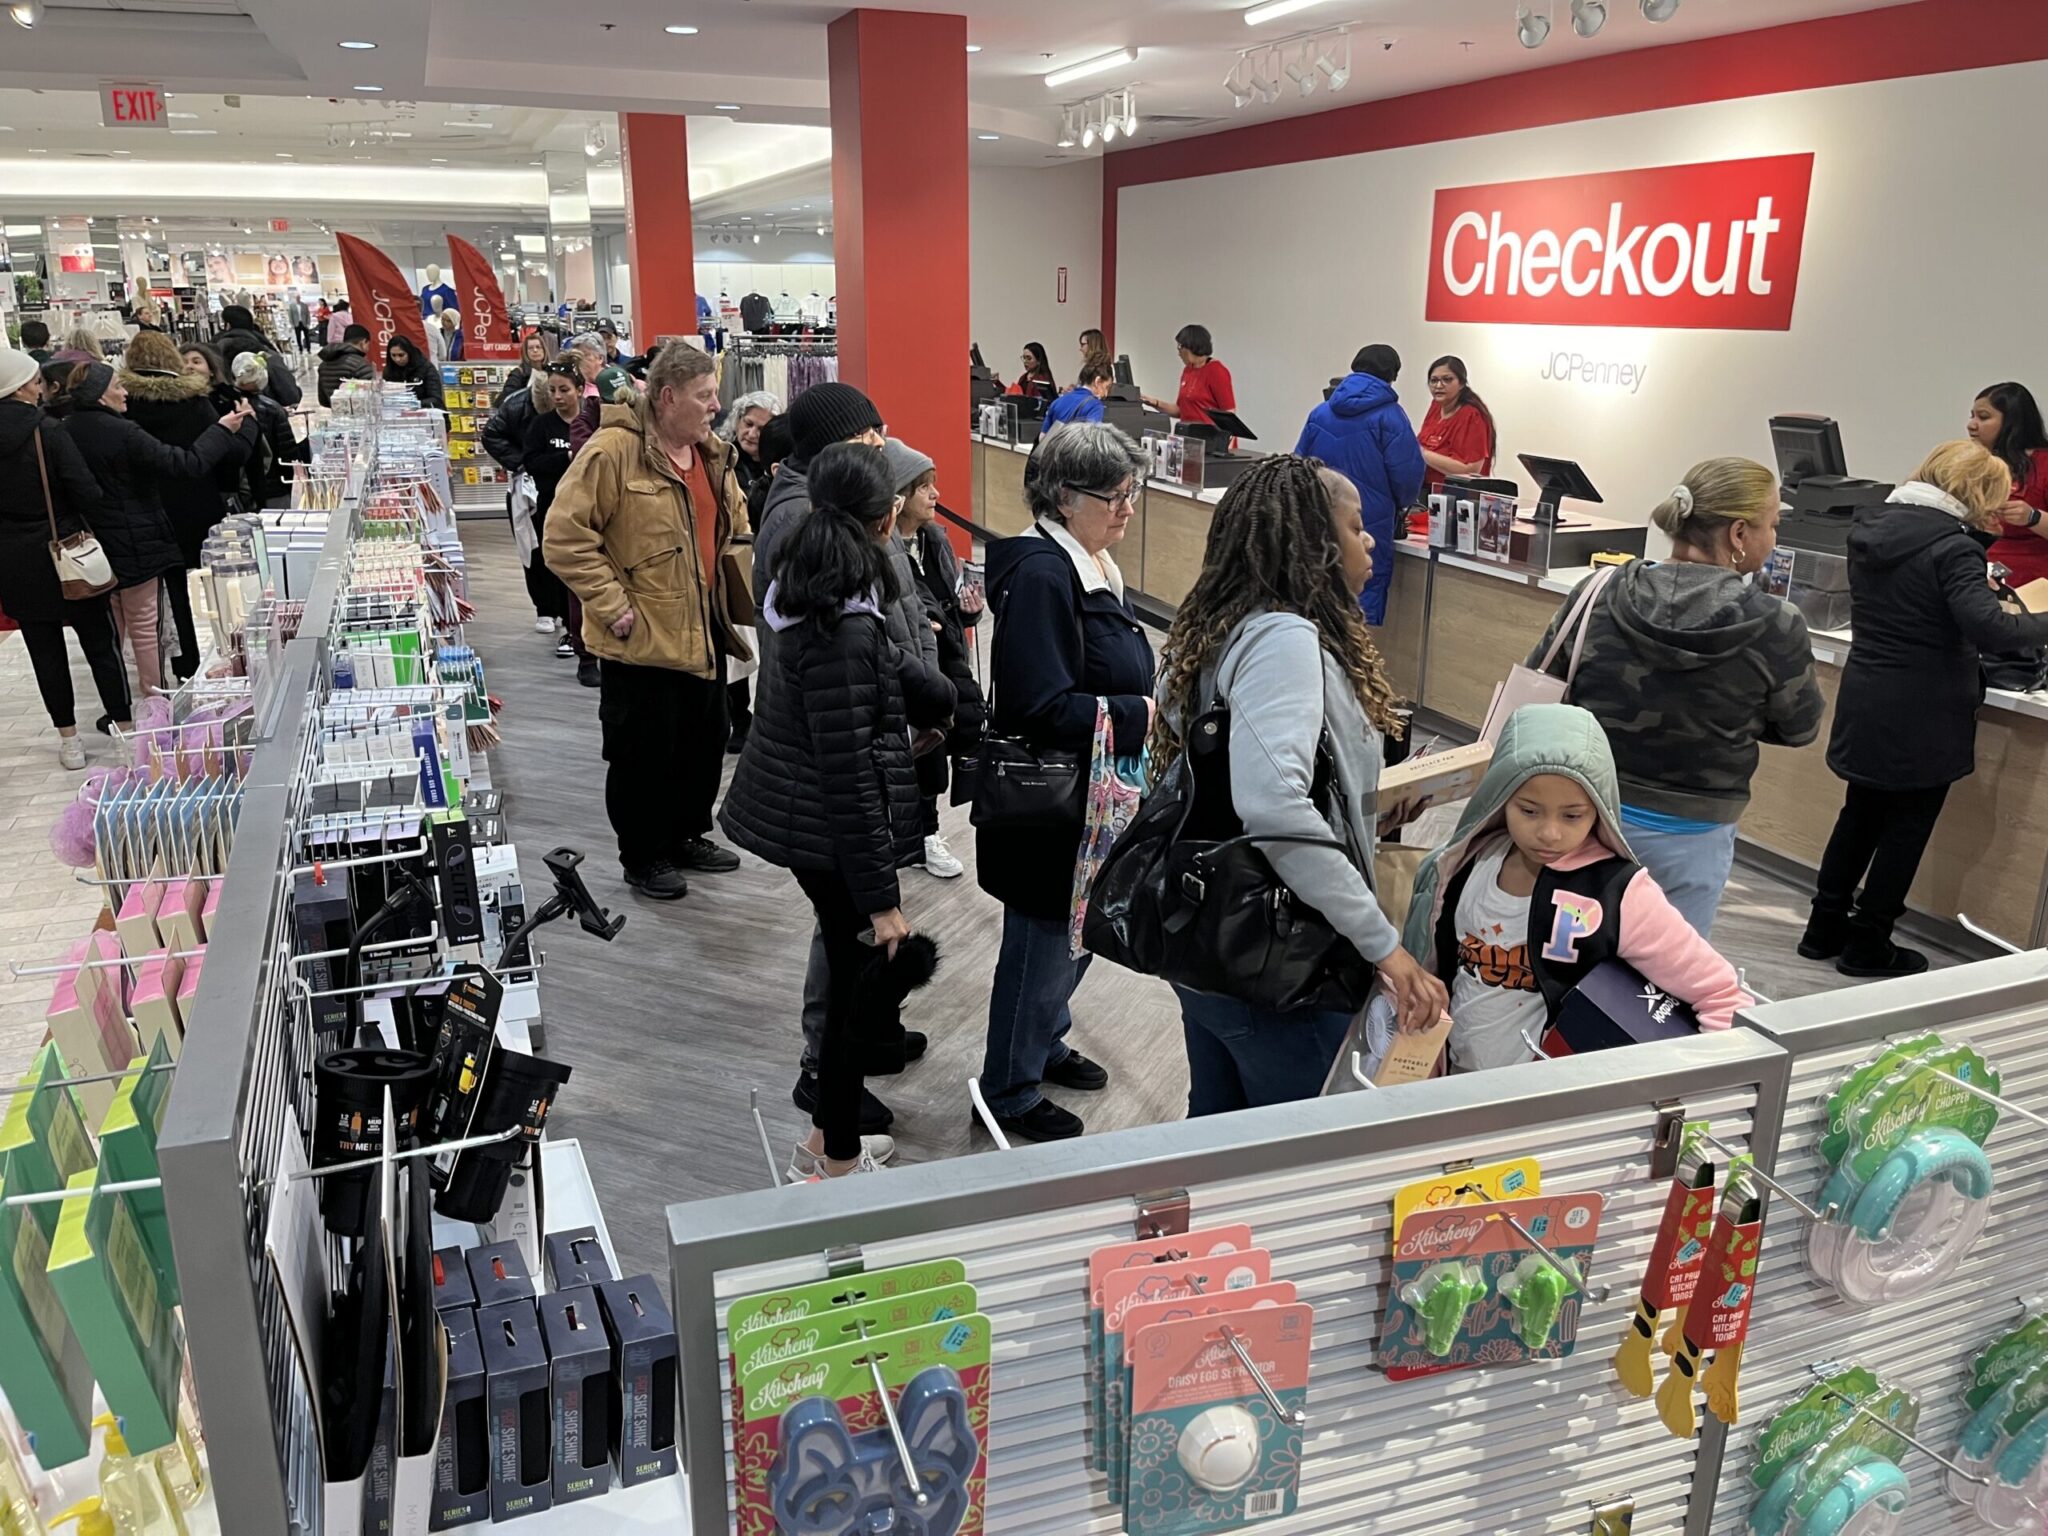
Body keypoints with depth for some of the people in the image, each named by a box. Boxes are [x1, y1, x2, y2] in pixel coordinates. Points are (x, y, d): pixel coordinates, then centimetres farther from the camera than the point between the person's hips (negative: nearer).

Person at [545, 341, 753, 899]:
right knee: (642, 752, 7)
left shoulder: (711, 454, 9)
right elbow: (564, 538, -18)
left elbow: (736, 525, 25)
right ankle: (643, 857, 24)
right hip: (642, 639, -8)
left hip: (704, 632, 8)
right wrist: (614, 607, -19)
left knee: (704, 743, 18)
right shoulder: (614, 451, -16)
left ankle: (688, 835, 38)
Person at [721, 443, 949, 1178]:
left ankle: (829, 1140, 36)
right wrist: (880, 895, -19)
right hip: (835, 834, -9)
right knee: (859, 981, 7)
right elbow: (849, 775, -24)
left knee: (852, 971, 21)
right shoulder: (846, 630, -26)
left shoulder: (811, 591, 2)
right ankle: (839, 1162, 25)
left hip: (801, 815, 9)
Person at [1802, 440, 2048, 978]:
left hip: (1865, 704, 7)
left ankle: (1825, 928, 26)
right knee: (1907, 827, 7)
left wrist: (1978, 537, 13)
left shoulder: (1870, 526, 4)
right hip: (1921, 717, -7)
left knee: (1860, 815, 19)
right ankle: (1867, 945, 15)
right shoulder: (1951, 546, -19)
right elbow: (1988, 628, -28)